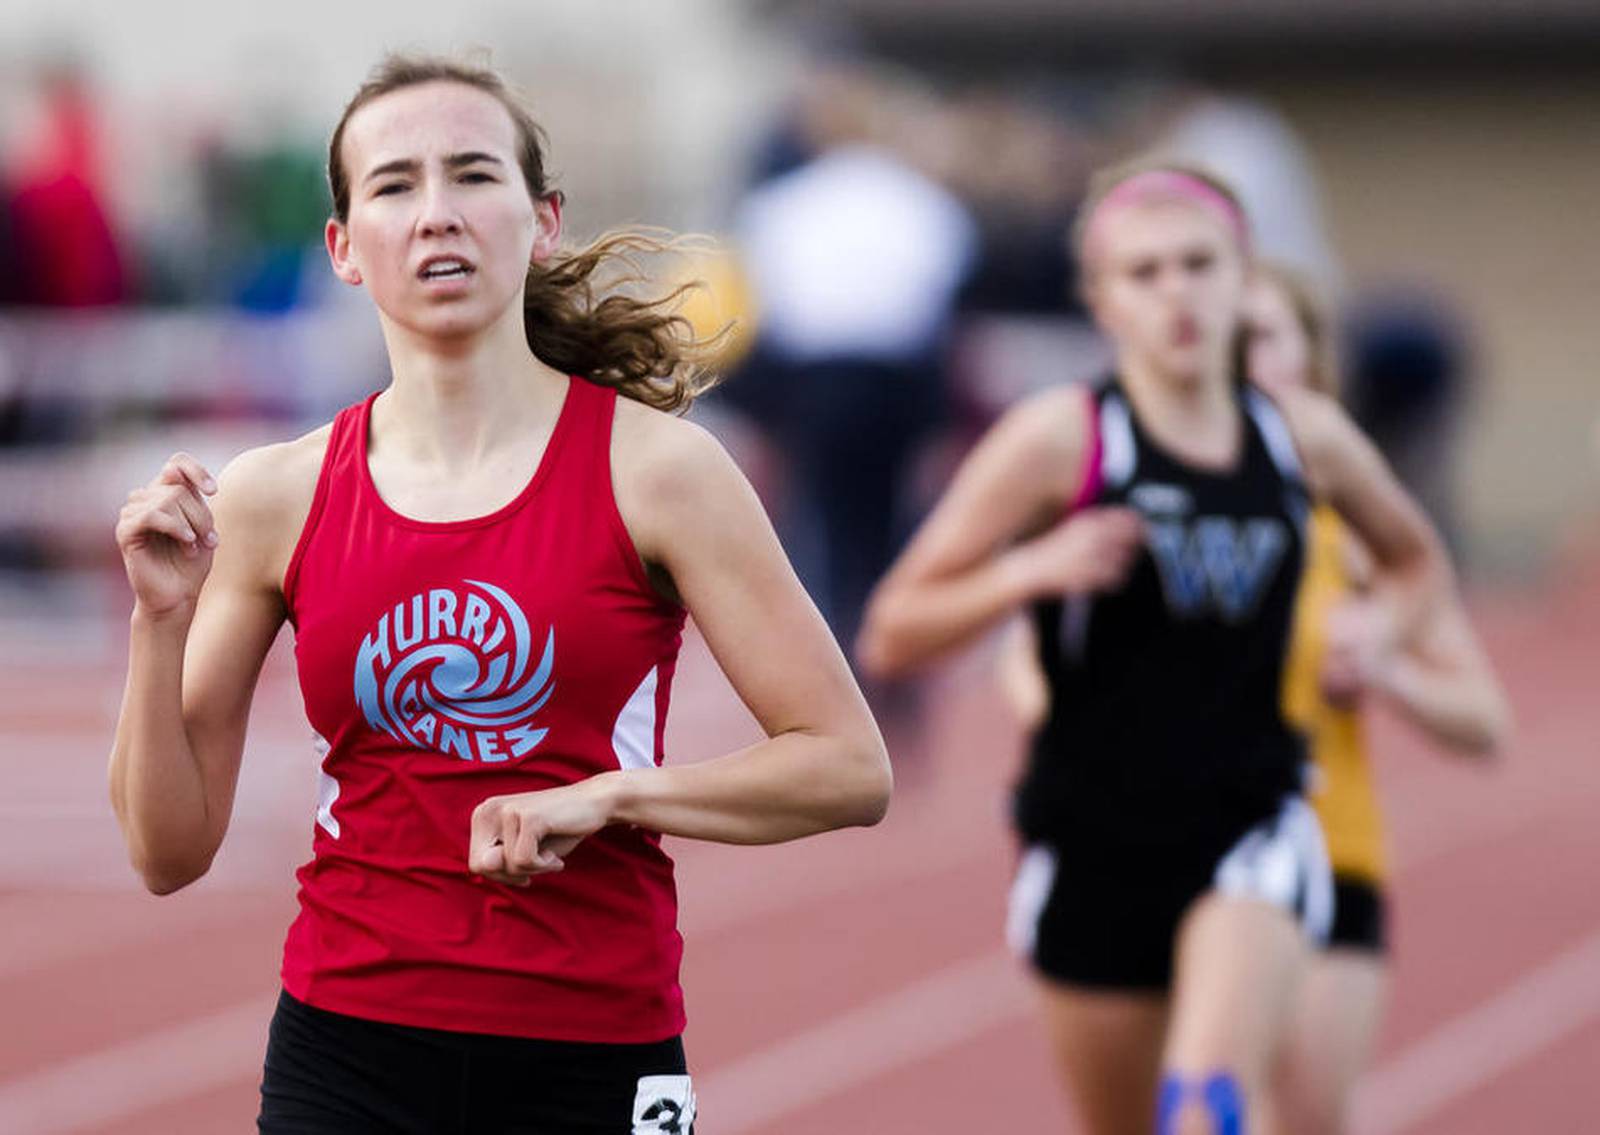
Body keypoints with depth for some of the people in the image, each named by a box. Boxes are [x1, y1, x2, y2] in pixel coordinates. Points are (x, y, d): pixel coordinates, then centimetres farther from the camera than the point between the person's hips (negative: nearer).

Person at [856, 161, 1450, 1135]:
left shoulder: (1304, 436, 2)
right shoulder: (1060, 440, -7)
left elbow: (1417, 559, 24)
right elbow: (891, 636, -8)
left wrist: (1380, 624, 2)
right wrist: (1029, 573, -24)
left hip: (1254, 830, 0)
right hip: (1095, 847, 0)